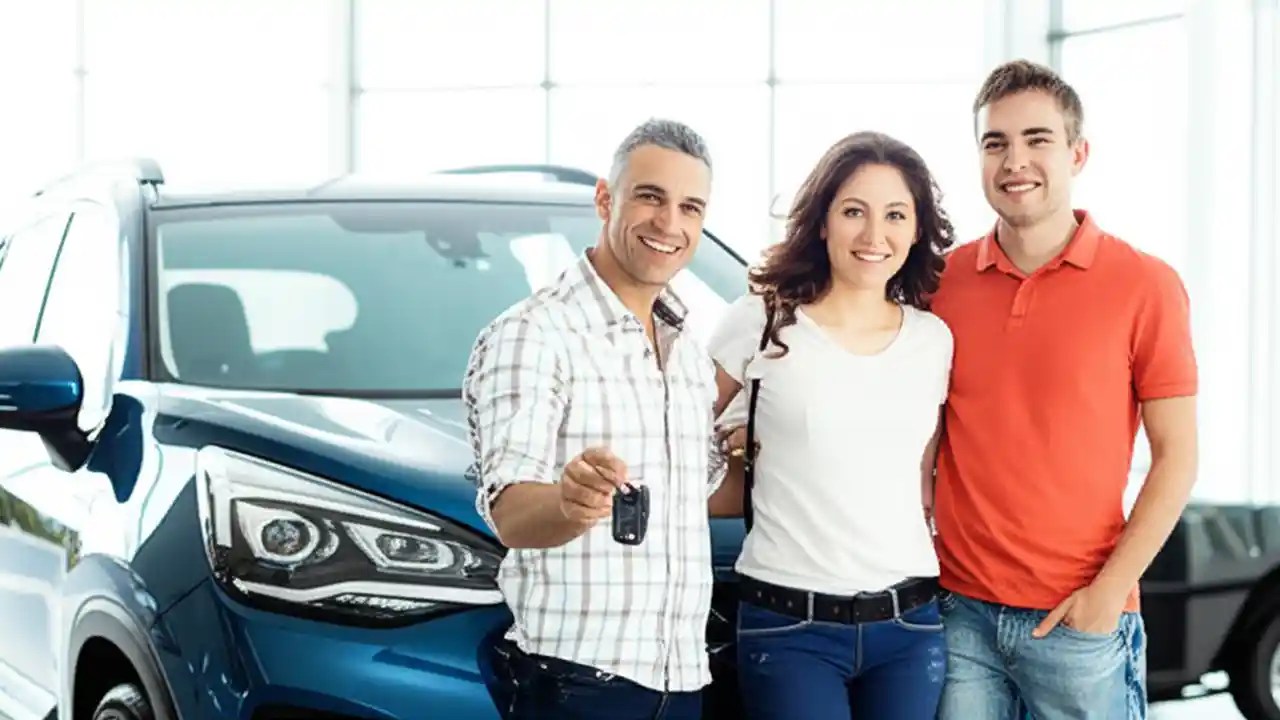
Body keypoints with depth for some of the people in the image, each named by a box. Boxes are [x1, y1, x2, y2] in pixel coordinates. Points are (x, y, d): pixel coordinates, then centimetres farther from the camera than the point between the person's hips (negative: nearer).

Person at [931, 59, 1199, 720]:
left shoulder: (1144, 286, -3)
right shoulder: (943, 282, 5)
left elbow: (1176, 457, -3)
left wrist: (1109, 590, -10)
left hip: (1081, 619, -2)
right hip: (958, 612, 3)